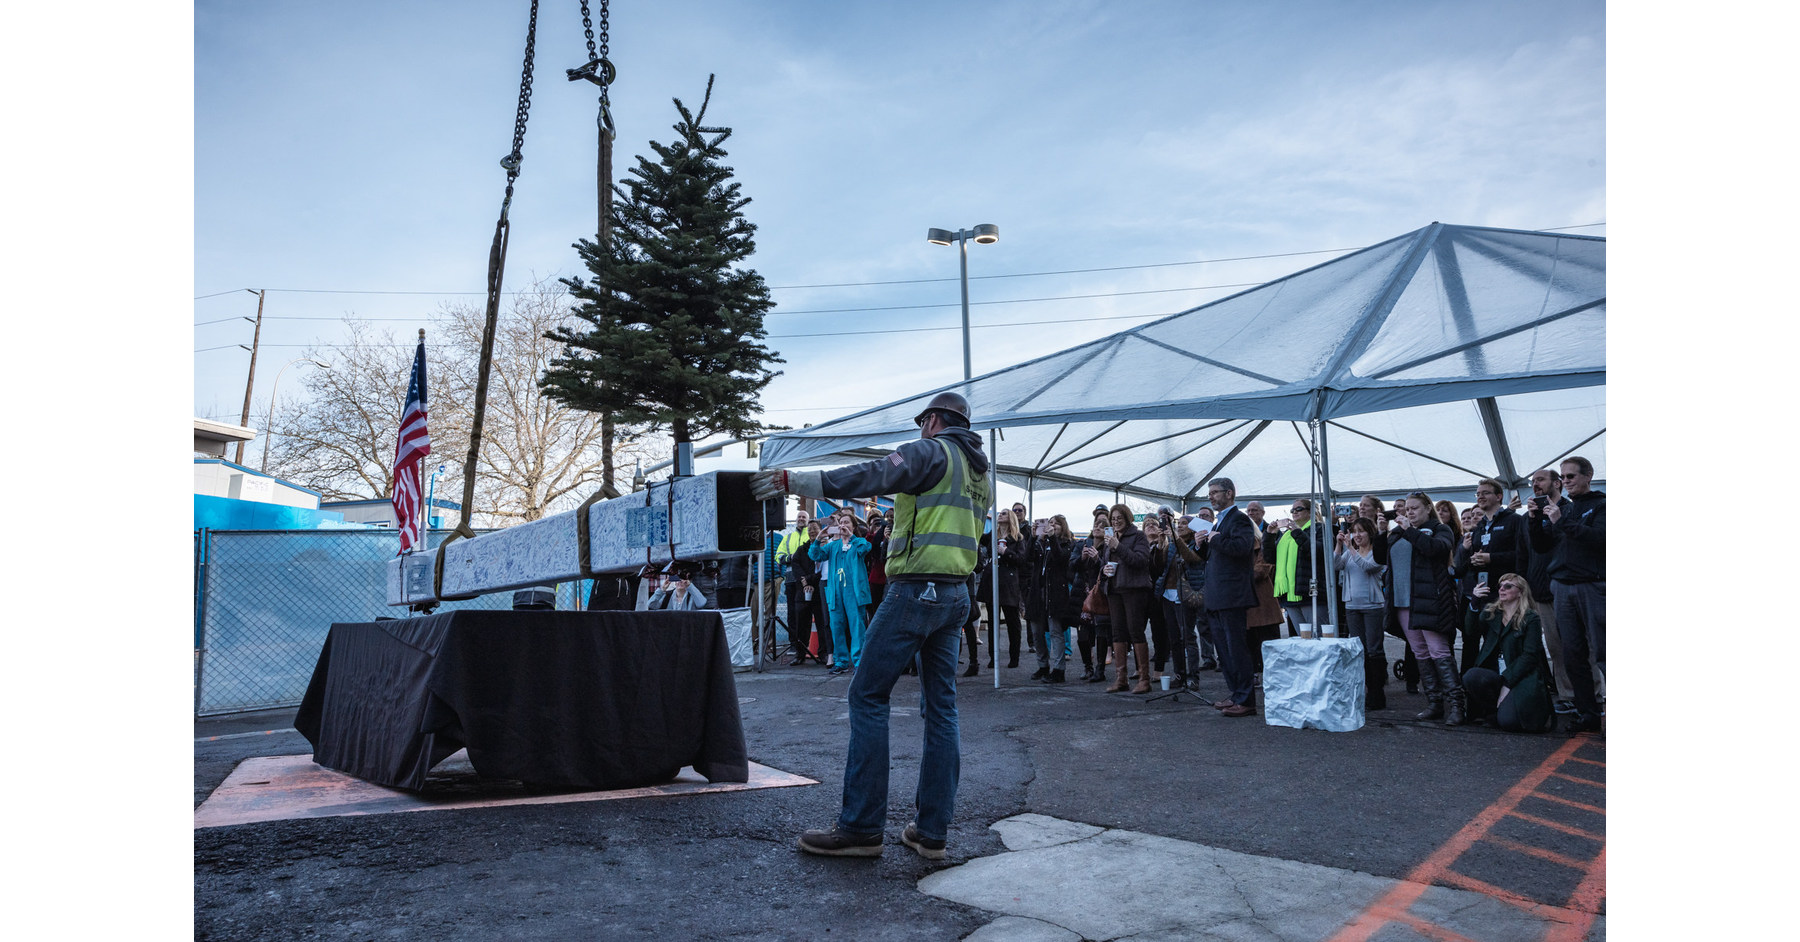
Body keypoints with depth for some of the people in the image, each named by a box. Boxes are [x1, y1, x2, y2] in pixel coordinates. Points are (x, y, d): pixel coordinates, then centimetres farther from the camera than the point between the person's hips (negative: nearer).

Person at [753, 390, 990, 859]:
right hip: (957, 594, 9)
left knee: (868, 696, -4)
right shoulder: (979, 472, 20)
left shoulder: (931, 452, -5)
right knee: (940, 706, 8)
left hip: (916, 588, -9)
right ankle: (932, 831, 10)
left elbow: (871, 476, -18)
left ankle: (861, 827, -4)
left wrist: (793, 481, -20)